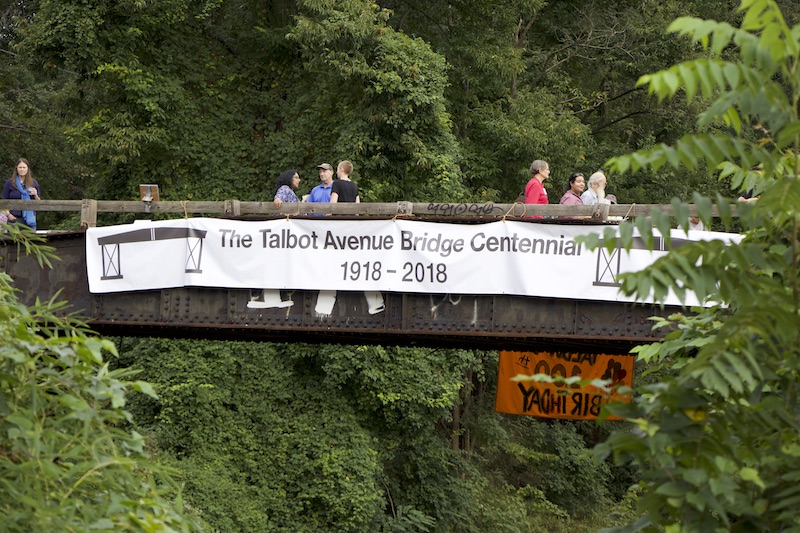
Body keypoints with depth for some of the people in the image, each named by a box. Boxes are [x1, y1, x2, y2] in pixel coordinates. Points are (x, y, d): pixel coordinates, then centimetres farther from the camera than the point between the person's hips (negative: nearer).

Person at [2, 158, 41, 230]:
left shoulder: (34, 183, 11)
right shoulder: (10, 182, 5)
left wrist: (35, 195, -8)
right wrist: (8, 214, -7)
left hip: (30, 218, 2)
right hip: (15, 218, -2)